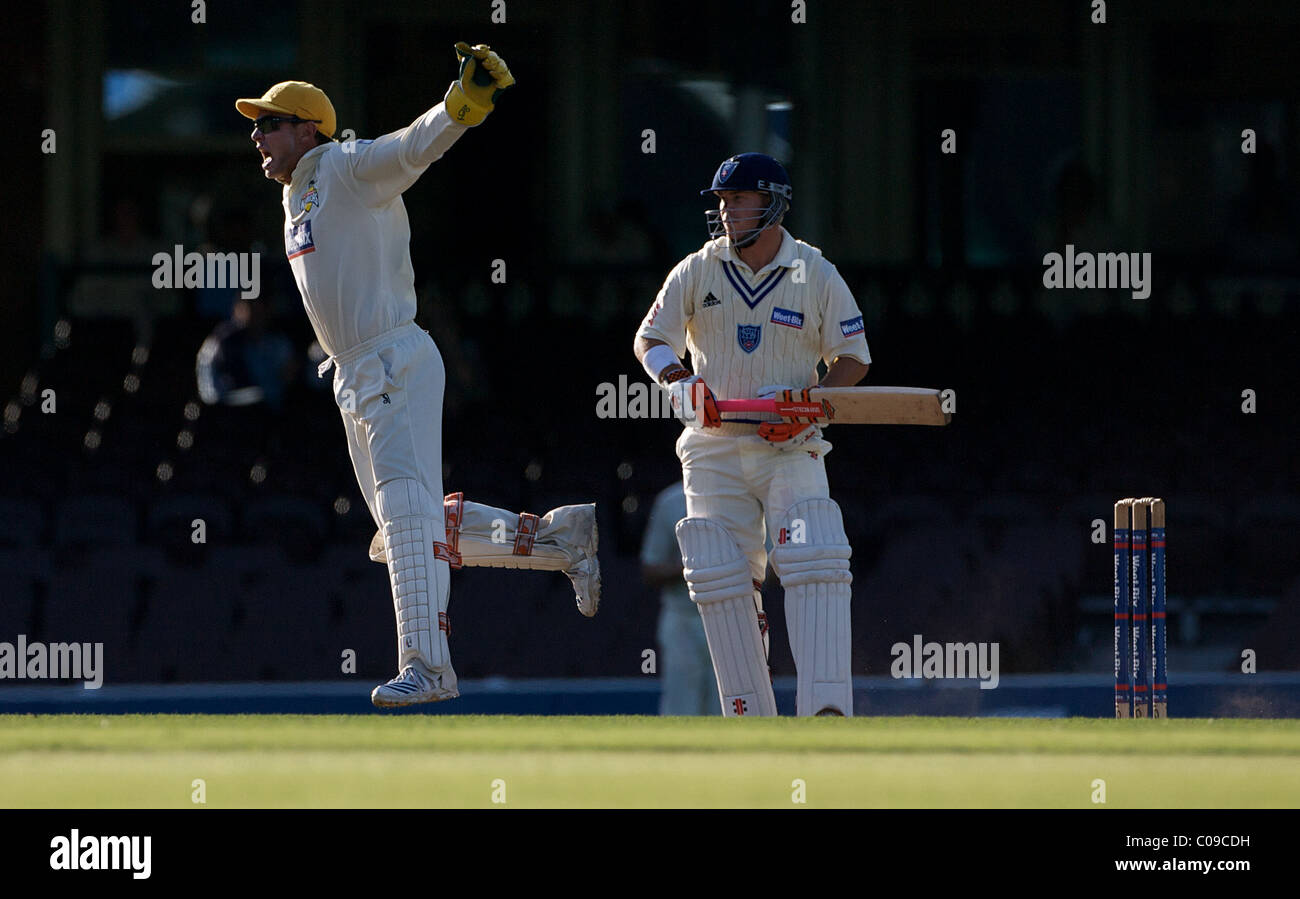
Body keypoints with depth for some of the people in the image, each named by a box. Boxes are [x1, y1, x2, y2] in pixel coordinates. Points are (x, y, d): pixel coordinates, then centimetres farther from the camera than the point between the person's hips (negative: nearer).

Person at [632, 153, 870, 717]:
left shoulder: (817, 277, 0)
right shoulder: (698, 272, 2)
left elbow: (853, 358, 5)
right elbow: (649, 339, 0)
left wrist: (811, 400, -13)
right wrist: (679, 381, -21)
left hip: (791, 450, -2)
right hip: (714, 452, 2)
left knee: (813, 564, -18)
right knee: (719, 577, -4)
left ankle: (827, 708, -22)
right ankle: (750, 718, 2)